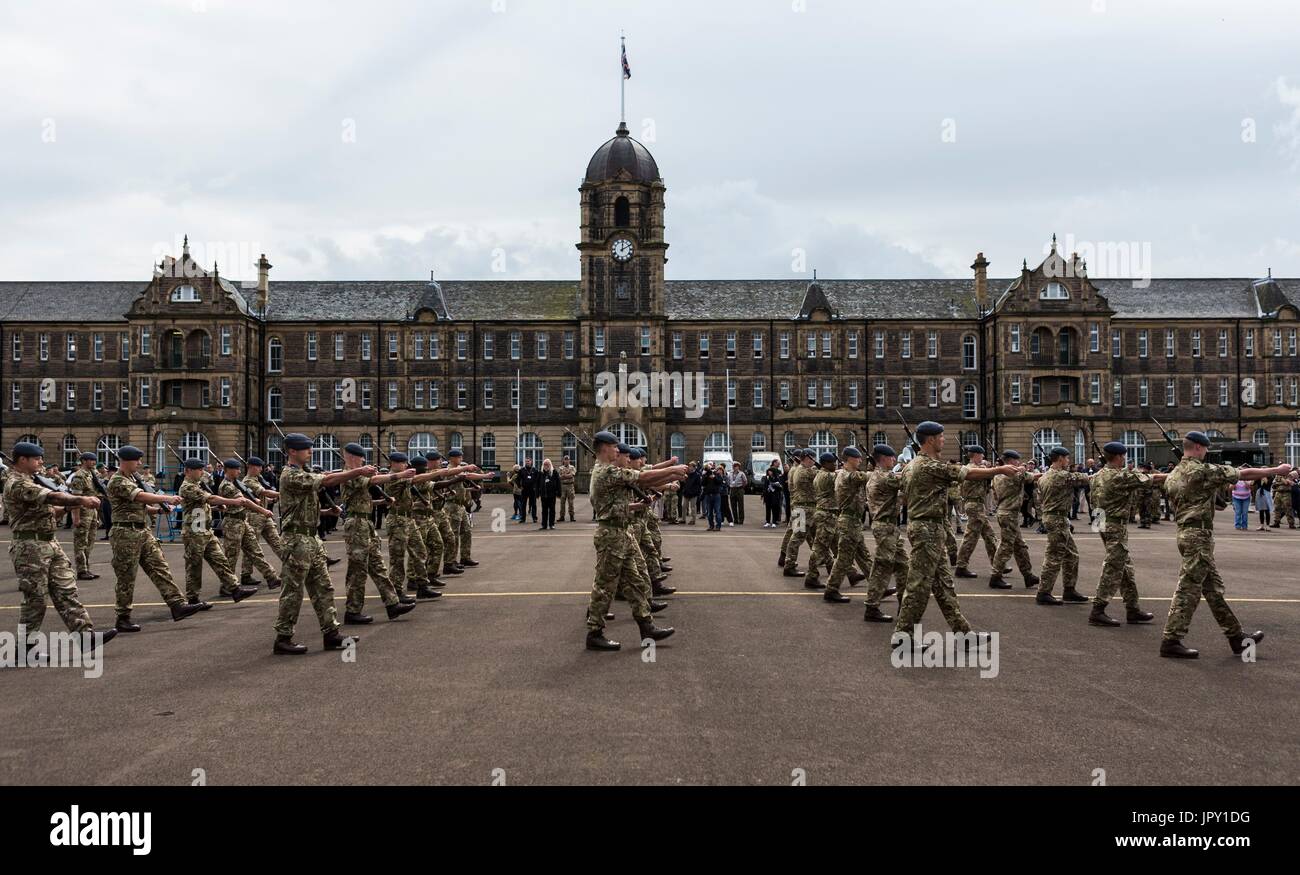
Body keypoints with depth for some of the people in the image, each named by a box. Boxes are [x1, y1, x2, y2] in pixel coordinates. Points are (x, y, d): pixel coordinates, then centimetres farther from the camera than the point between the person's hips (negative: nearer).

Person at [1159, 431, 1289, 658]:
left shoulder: (1173, 477, 11)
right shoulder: (1203, 471, -13)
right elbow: (1245, 474, -9)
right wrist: (1278, 470, 2)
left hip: (1185, 533, 9)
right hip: (1199, 536, -9)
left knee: (1213, 588, 13)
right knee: (1188, 590, -6)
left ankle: (1236, 637, 20)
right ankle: (1171, 640, -3)